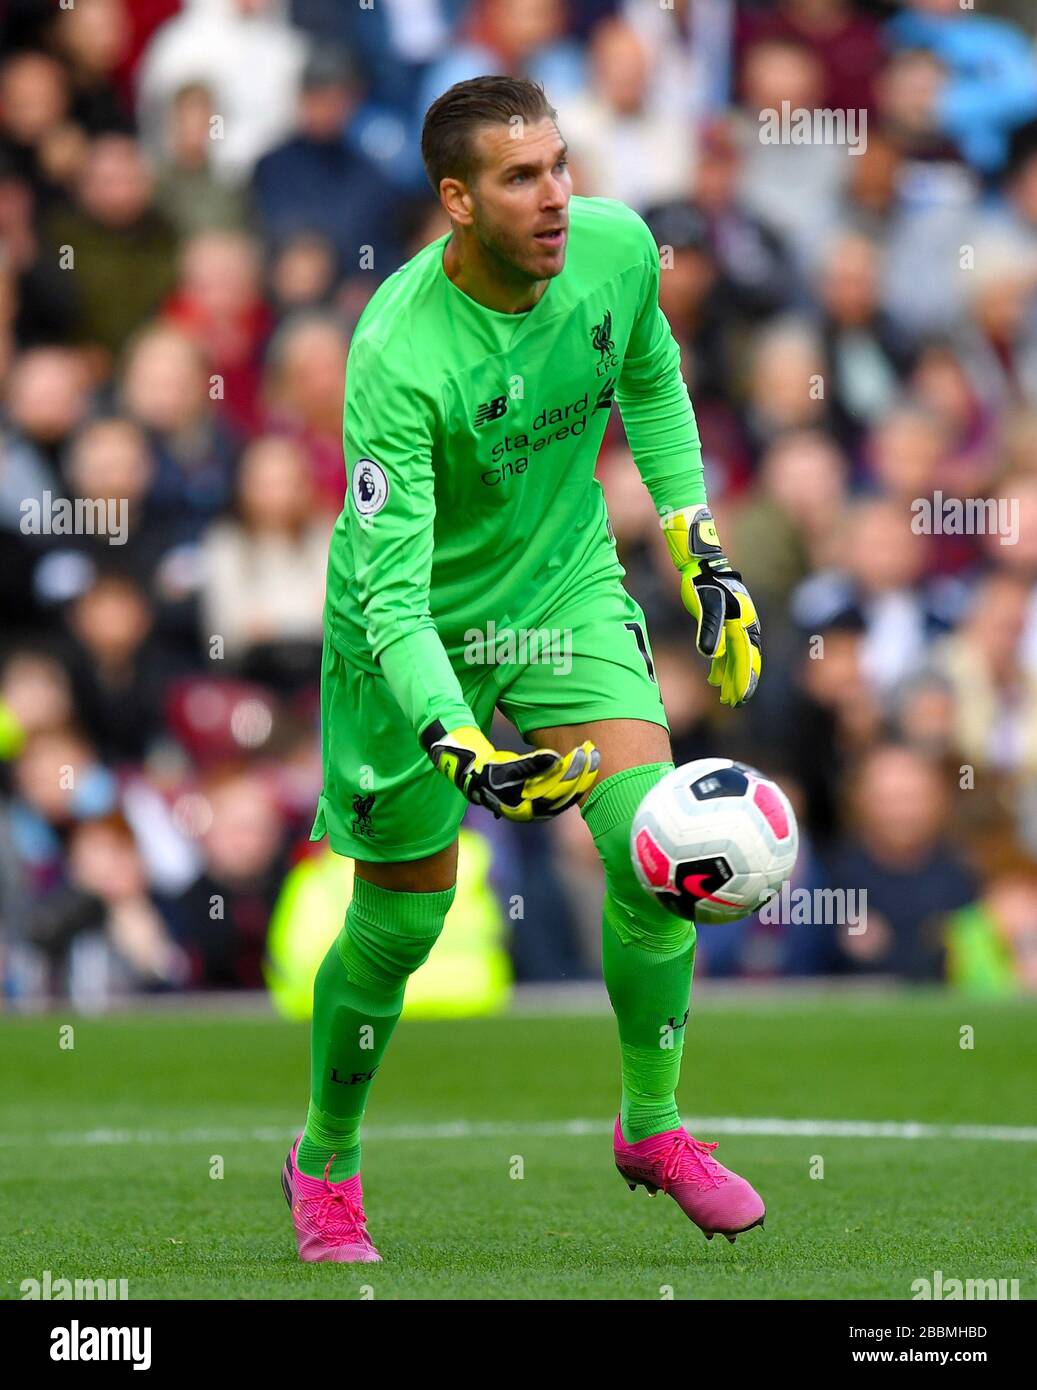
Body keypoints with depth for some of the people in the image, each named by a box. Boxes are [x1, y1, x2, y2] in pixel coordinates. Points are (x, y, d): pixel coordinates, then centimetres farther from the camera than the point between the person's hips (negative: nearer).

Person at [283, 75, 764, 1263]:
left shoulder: (616, 248, -16)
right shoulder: (397, 357, -33)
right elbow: (389, 596, -33)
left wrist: (698, 548, 6)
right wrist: (460, 751, -47)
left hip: (566, 585, 4)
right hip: (421, 621, -4)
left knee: (655, 842, -15)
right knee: (404, 918, 5)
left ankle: (653, 1124, 6)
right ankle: (325, 1162, 31)